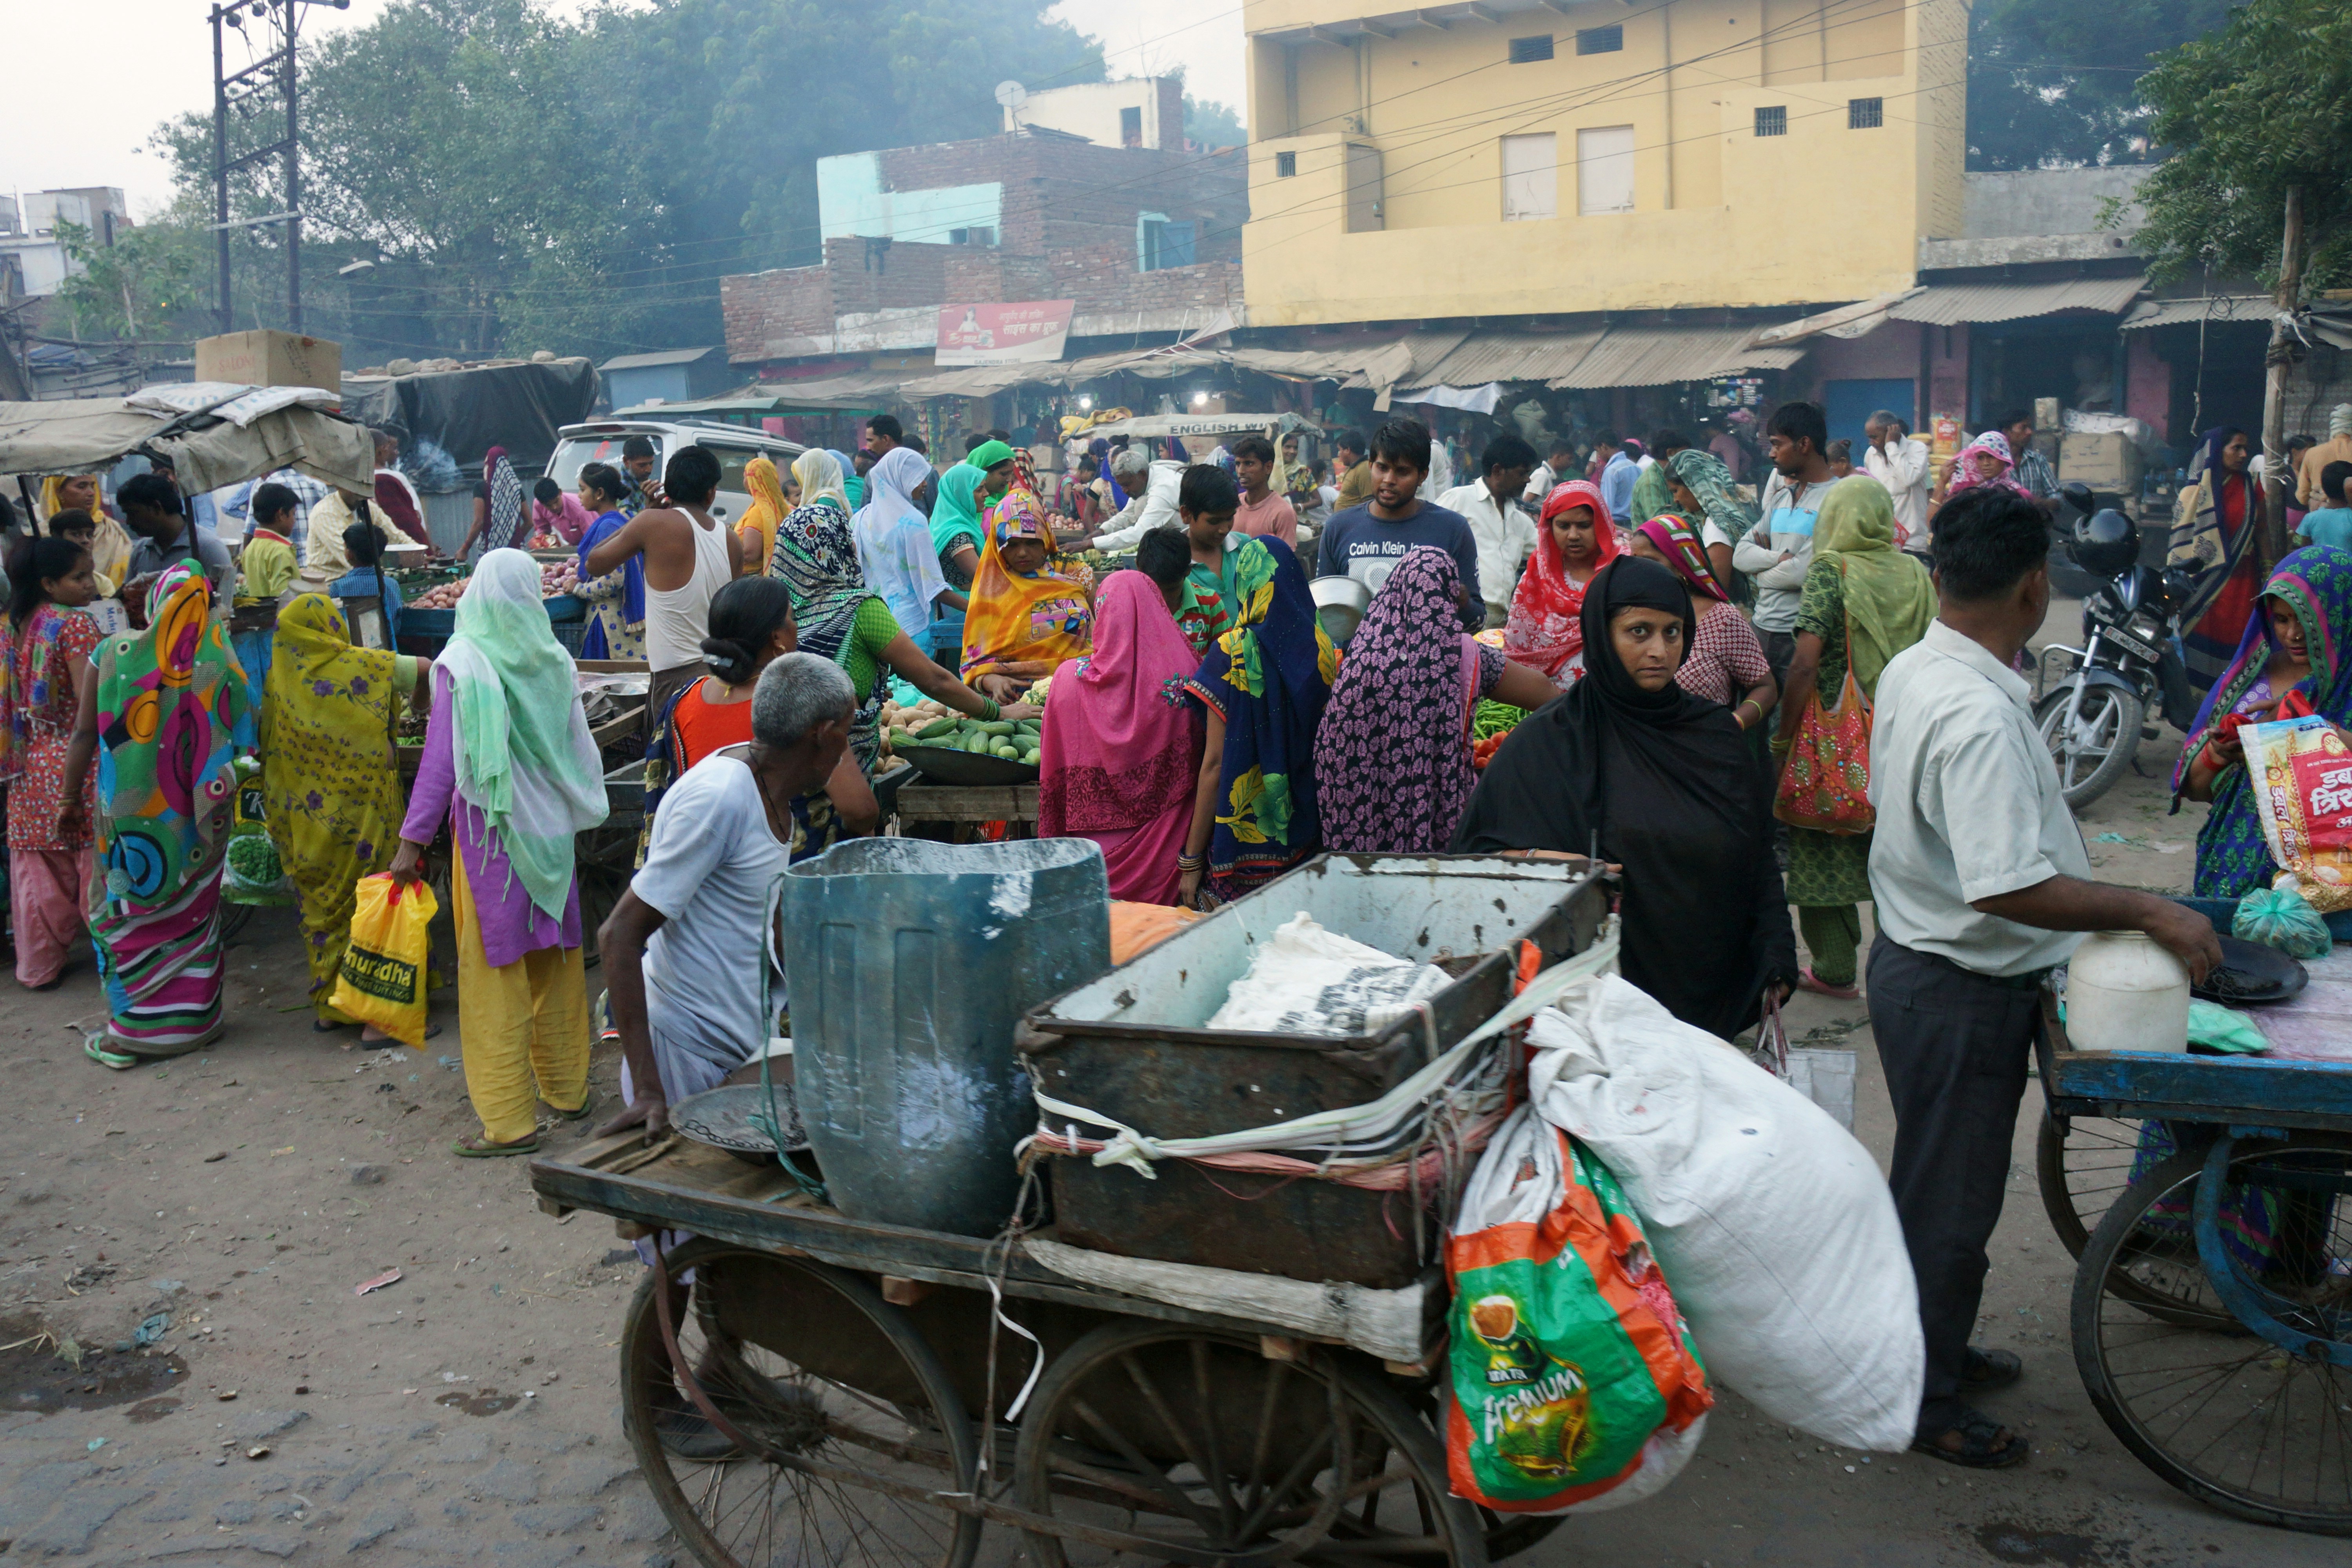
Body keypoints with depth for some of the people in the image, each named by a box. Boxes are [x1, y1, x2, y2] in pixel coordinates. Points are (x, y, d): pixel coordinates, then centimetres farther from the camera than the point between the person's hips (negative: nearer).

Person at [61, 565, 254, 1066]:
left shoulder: (113, 654, -8)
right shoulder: (219, 665, -8)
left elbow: (84, 734, -4)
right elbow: (243, 740, -4)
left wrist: (72, 799, 6)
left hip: (127, 813, 0)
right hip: (194, 817, 1)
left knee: (126, 916, 10)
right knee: (192, 916, 13)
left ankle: (128, 1032, 13)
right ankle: (194, 1020, 21)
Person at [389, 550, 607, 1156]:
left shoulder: (461, 665, -11)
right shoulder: (554, 662, 1)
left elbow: (441, 760, -11)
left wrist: (413, 840, -6)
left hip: (489, 832, -5)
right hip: (551, 831, 5)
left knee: (495, 970, 0)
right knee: (556, 960, 16)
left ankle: (510, 1120, 1)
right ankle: (568, 1089, 28)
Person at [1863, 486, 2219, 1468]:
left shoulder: (1910, 673, 1)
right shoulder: (1981, 717, -30)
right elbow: (2009, 887, -34)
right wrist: (2152, 914, -24)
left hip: (1913, 957, 10)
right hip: (1962, 992, -10)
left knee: (1937, 1185, 24)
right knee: (1951, 1201, 7)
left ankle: (1935, 1352, 43)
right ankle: (1925, 1403, 24)